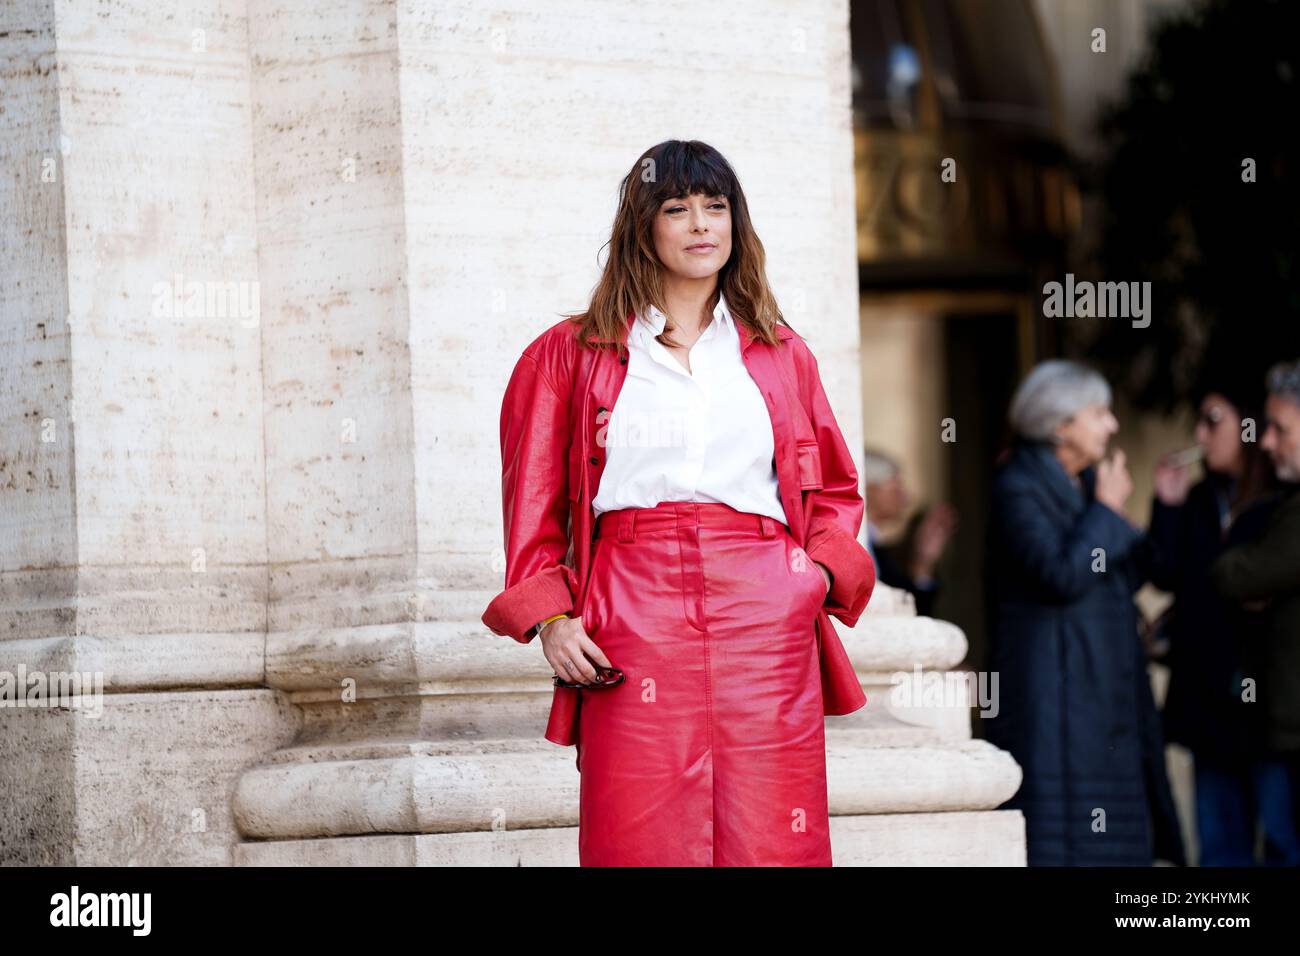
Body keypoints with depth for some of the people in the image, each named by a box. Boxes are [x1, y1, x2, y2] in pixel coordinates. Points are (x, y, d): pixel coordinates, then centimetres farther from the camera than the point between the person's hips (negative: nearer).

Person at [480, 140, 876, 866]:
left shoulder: (783, 356, 18)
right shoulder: (571, 354, 13)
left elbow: (836, 489, 23)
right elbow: (535, 505, 12)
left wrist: (821, 569, 4)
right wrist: (549, 616, -1)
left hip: (764, 630, 1)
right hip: (633, 630, -1)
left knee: (769, 842, -6)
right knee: (641, 840, -10)